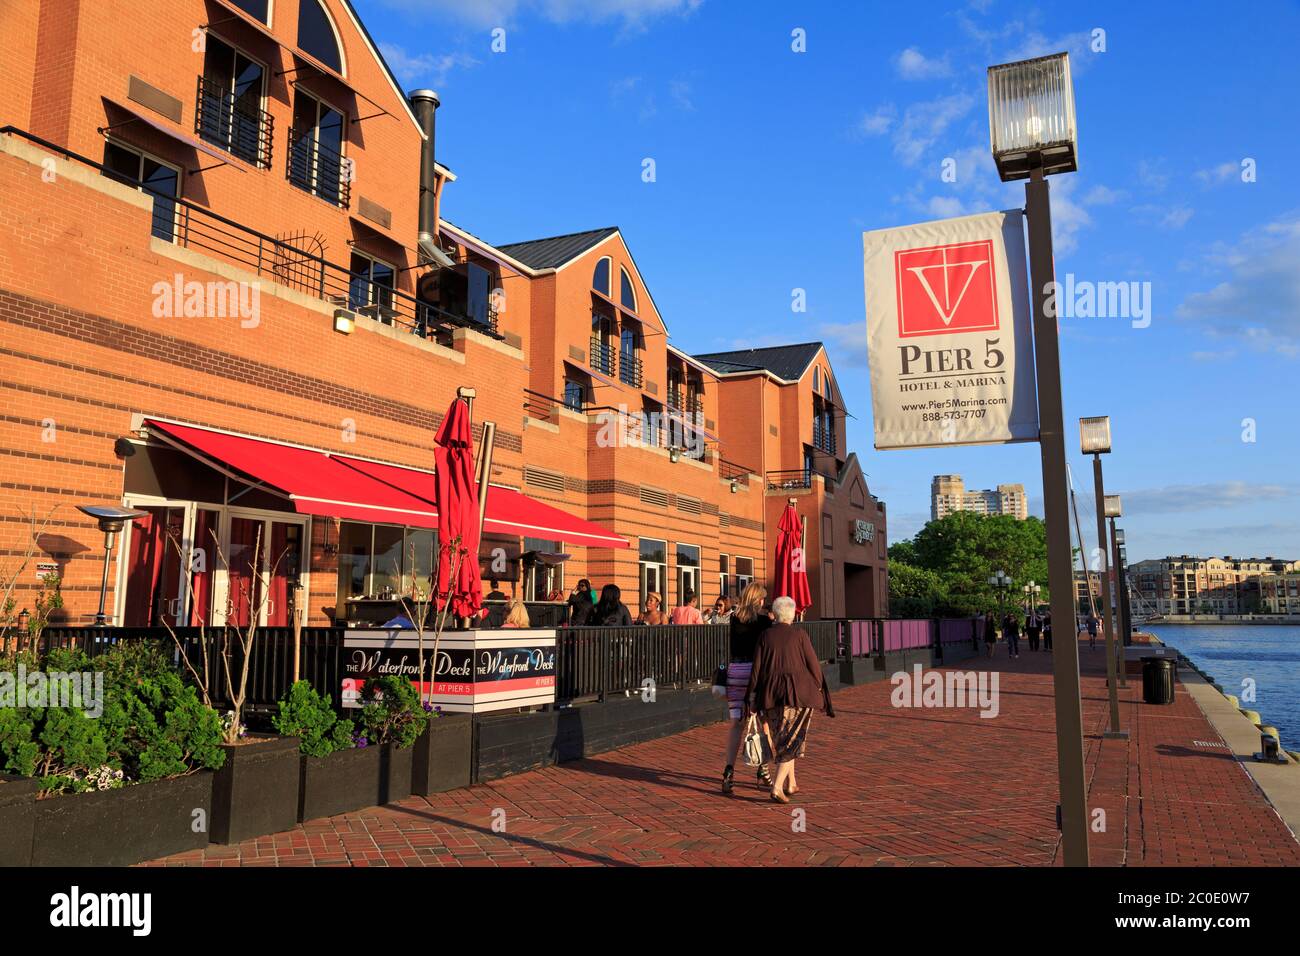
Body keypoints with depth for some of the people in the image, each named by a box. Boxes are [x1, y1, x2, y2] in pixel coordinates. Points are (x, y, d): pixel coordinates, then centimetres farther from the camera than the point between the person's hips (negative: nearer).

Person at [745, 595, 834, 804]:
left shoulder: (765, 636, 1)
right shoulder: (799, 634, -5)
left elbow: (757, 667, -1)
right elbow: (813, 663, -4)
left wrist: (752, 696, 5)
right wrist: (819, 688, 8)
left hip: (772, 692, 3)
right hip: (799, 691, -3)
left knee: (781, 738, 19)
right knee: (792, 740, -1)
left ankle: (790, 783, 28)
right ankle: (777, 787, -12)